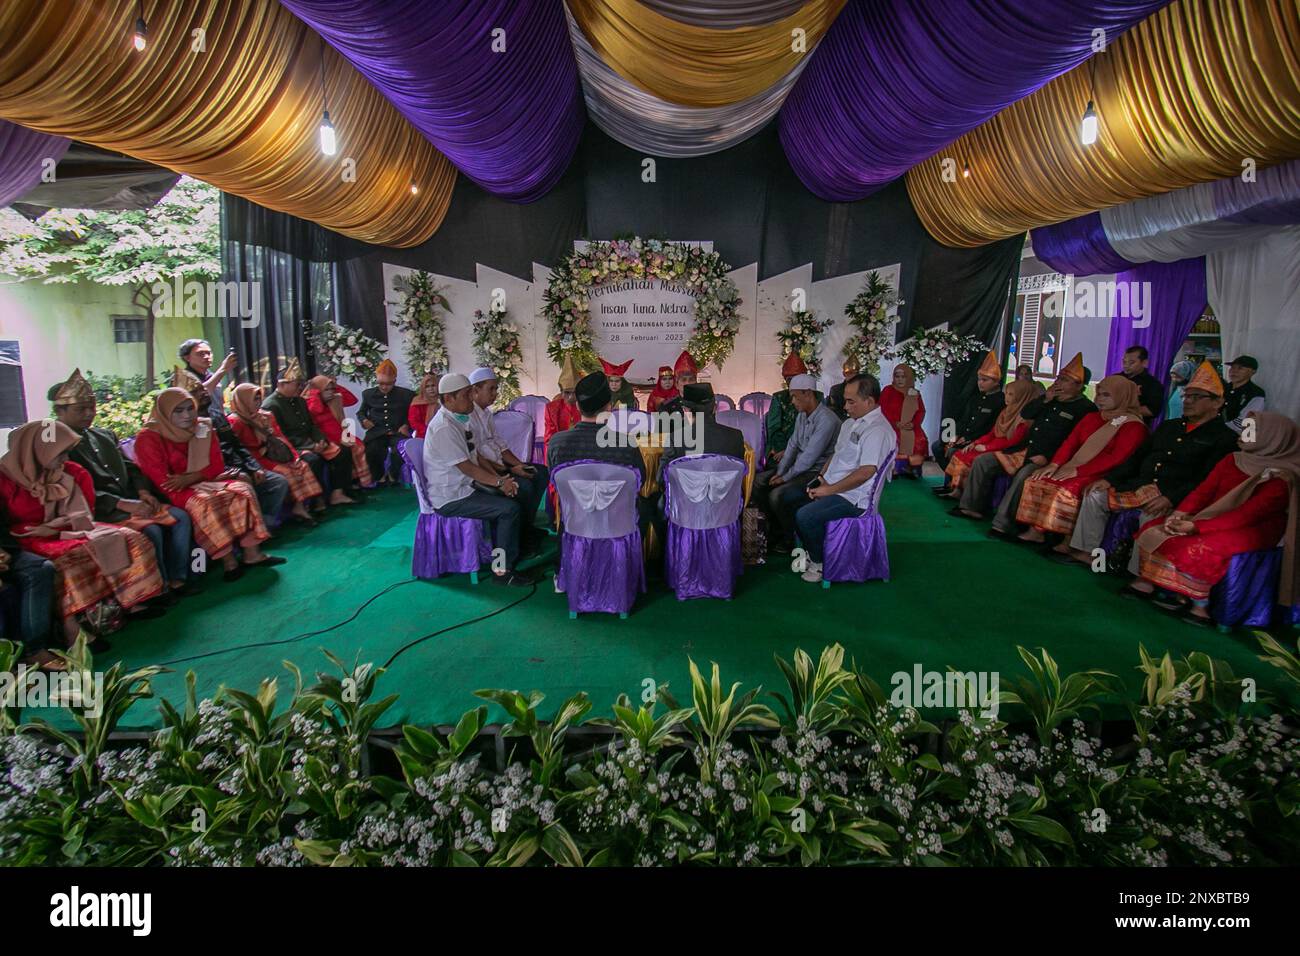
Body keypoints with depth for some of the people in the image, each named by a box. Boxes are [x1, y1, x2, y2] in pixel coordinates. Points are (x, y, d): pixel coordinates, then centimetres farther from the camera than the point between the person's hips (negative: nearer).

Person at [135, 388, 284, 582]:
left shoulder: (203, 428, 5)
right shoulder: (149, 438, -9)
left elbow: (217, 467, 2)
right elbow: (162, 482, -14)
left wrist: (191, 478, -17)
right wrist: (203, 476, -15)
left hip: (204, 484, 5)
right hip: (175, 492, -5)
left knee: (242, 489, -20)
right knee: (206, 502, -34)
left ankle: (252, 553, -24)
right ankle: (229, 561, -31)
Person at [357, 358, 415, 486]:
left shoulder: (406, 394, 6)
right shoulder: (369, 394, 14)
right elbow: (361, 412, 27)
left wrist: (407, 425, -7)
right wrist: (364, 420, 4)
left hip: (397, 433, -1)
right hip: (376, 433, 1)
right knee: (372, 451, -31)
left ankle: (393, 475, 1)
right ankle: (380, 476, 1)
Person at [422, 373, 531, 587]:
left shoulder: (459, 419, 9)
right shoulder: (443, 428, -22)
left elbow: (474, 459, 13)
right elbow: (466, 466, -21)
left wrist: (498, 478, 1)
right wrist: (499, 482, -12)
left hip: (464, 487, 10)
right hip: (450, 498, -10)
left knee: (512, 496, 7)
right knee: (509, 509, -18)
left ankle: (500, 556, 17)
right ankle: (502, 570, -8)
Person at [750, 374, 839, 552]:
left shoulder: (827, 420, -22)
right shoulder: (801, 416, 8)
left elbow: (809, 457, -23)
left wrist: (785, 478, -16)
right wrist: (779, 473, -1)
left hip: (818, 472, -9)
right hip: (799, 467, 9)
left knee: (778, 495, -28)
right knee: (756, 482, -1)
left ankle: (789, 540, -3)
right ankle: (777, 530, 10)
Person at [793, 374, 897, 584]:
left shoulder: (878, 430, -17)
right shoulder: (850, 423, 15)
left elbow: (866, 472, -25)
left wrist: (829, 490, -19)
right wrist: (821, 480, 3)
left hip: (853, 499, -10)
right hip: (832, 488, 10)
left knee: (804, 517, -24)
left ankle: (818, 563, -1)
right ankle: (809, 550, 13)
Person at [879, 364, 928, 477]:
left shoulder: (915, 393, 15)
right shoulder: (888, 390, 3)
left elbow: (921, 411, 11)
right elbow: (882, 409, -4)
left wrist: (913, 423, -9)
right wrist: (895, 423, -15)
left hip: (910, 426, 3)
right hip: (891, 425, -3)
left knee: (920, 439, -22)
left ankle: (913, 468, -9)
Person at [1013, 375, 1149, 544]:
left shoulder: (1134, 426, -4)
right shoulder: (1091, 417, 19)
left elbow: (1116, 458, -15)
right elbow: (1070, 442, 10)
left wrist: (1077, 471, -21)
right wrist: (1054, 464, -8)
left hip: (1100, 475, -7)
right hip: (1072, 468, 7)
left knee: (1066, 490, -33)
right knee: (1036, 481, -16)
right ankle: (1035, 530, -19)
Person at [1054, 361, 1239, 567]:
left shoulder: (1225, 438, 0)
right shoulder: (1168, 426, 22)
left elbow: (1206, 479, -12)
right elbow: (1138, 457, 21)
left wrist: (1171, 499, -25)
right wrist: (1109, 479, 7)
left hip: (1174, 497, -7)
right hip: (1140, 486, 7)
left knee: (1151, 513, -35)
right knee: (1096, 495, -7)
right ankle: (1086, 551, -6)